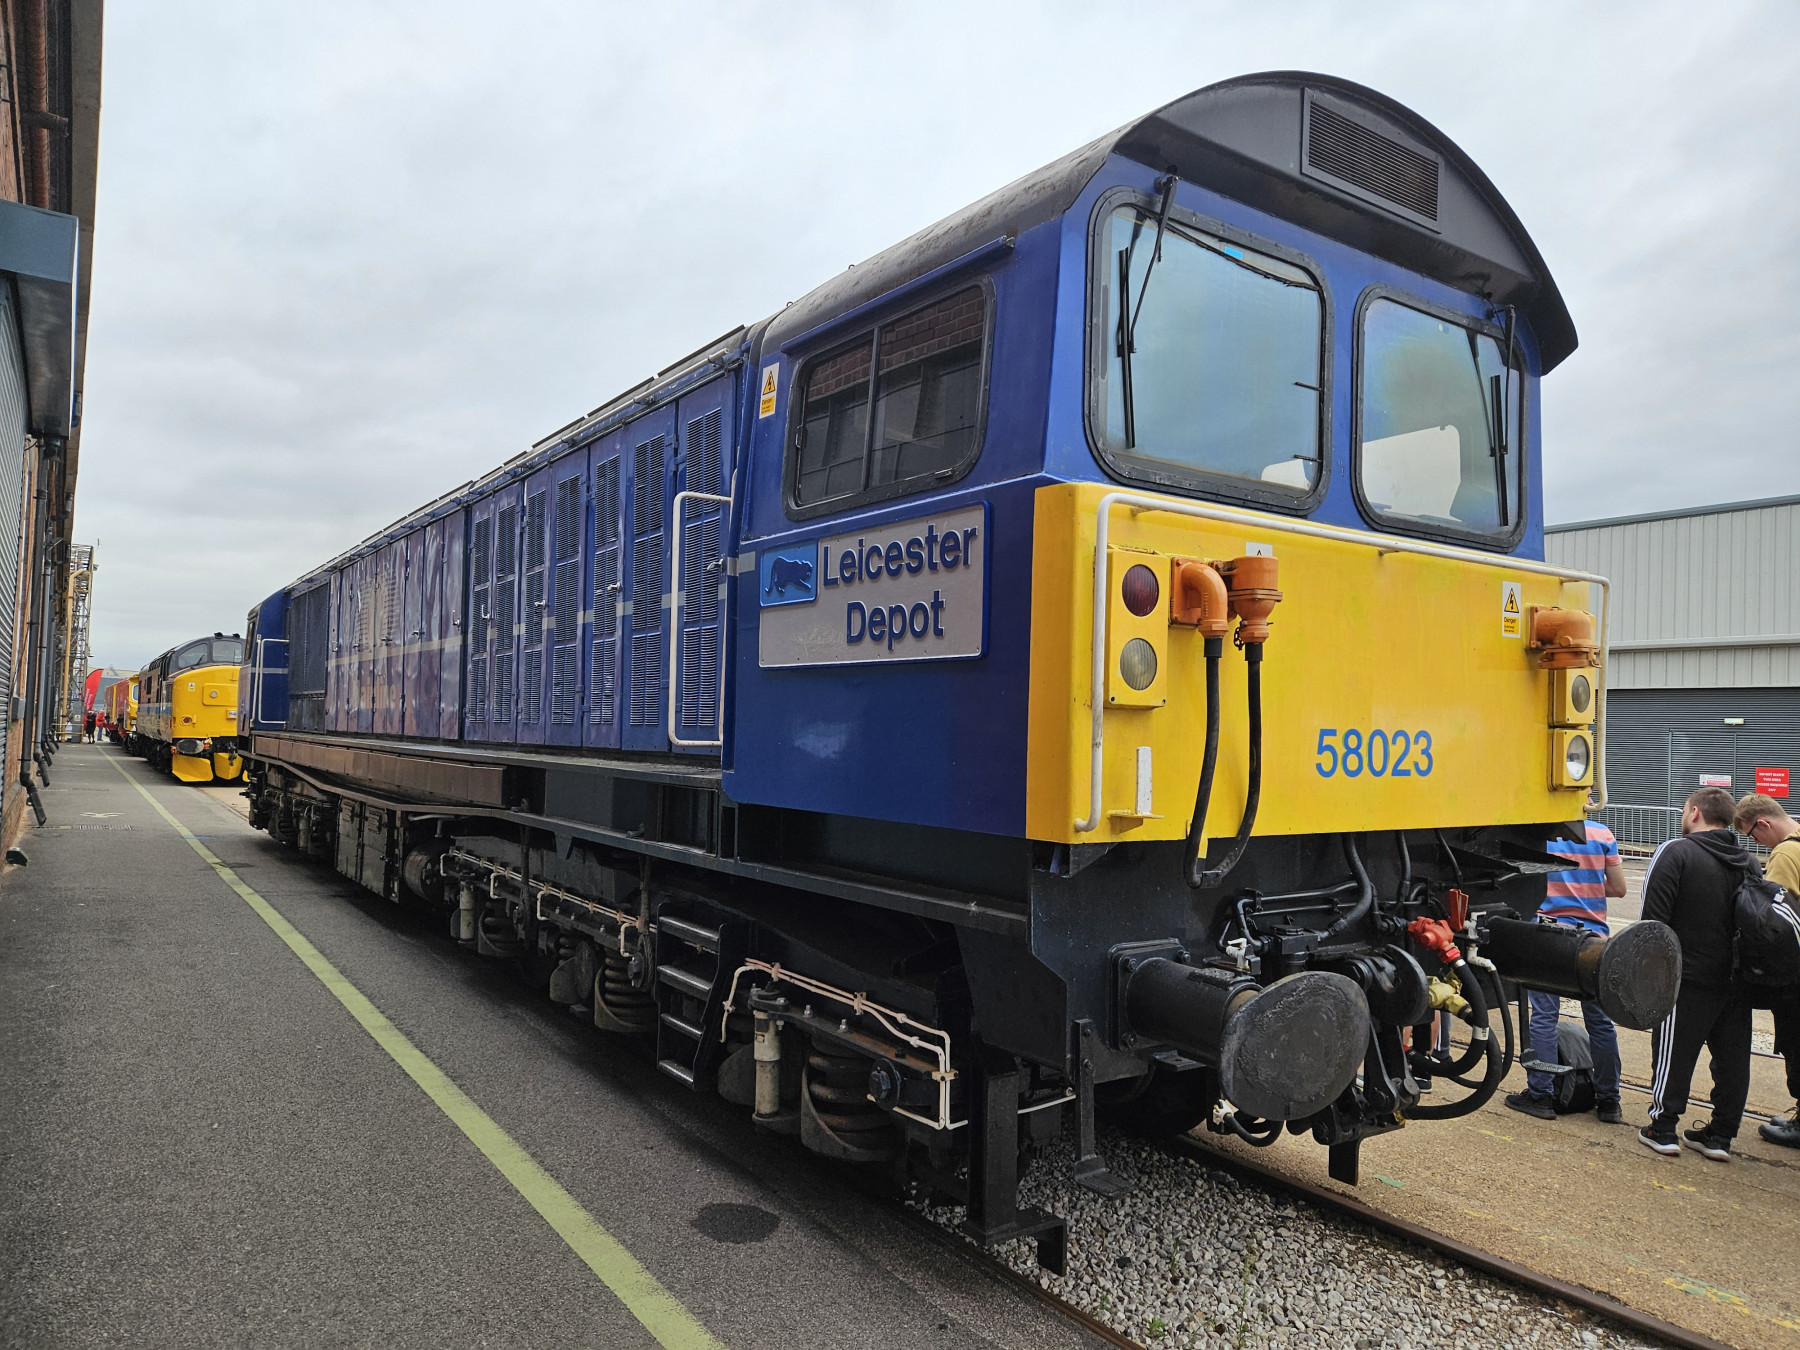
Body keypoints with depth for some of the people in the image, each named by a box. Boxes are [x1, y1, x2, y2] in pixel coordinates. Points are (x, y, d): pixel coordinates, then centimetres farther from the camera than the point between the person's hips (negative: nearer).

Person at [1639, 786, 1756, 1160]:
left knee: (1673, 1054, 4)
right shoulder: (1747, 862, 9)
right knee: (1733, 1056, 12)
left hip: (1688, 979, -6)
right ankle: (1721, 1134, 18)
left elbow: (1653, 919, -16)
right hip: (1737, 980, 6)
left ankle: (1663, 1129, 12)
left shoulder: (1676, 852, -13)